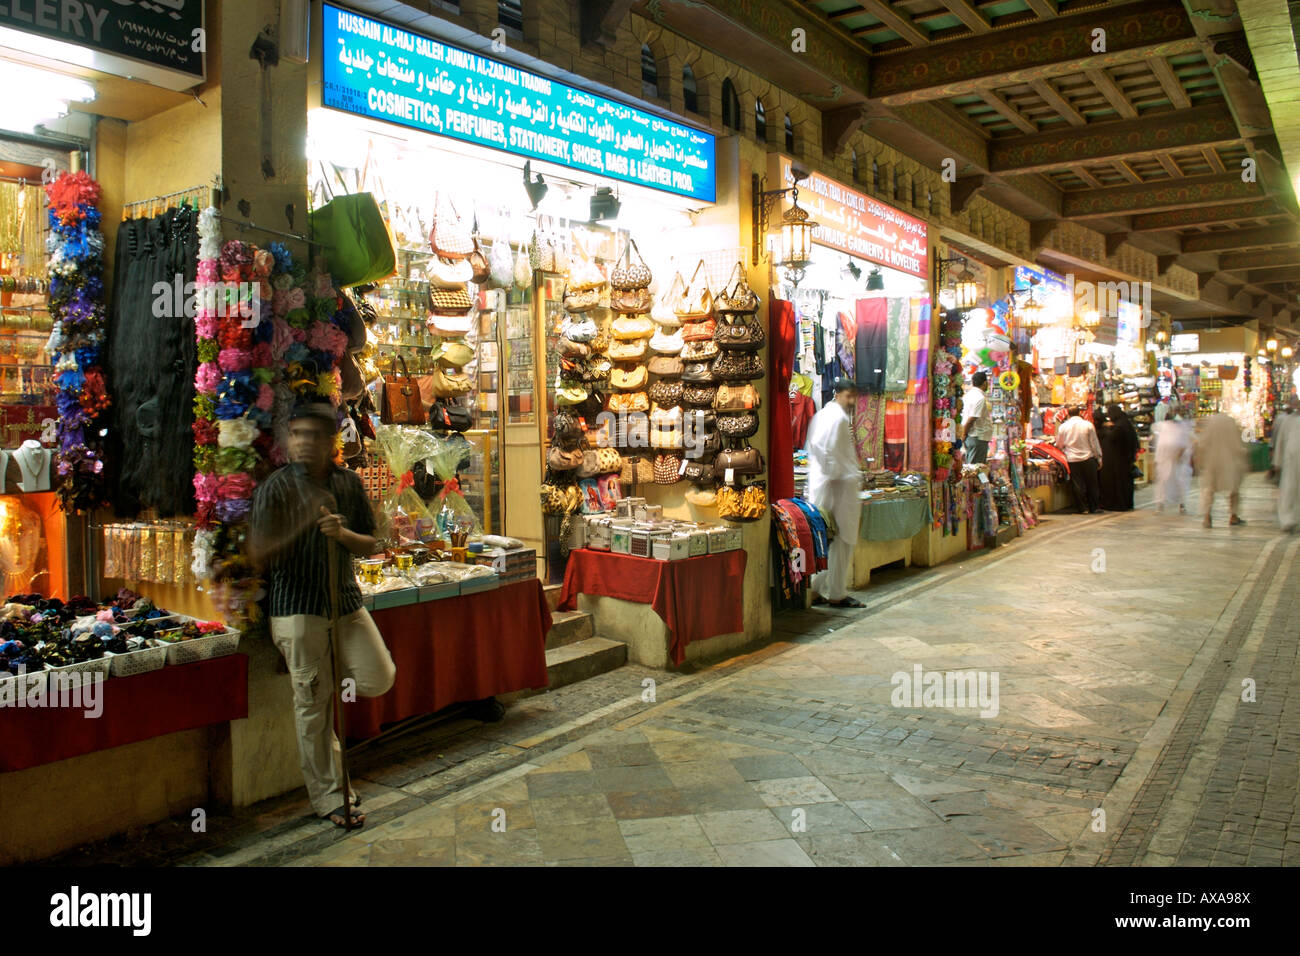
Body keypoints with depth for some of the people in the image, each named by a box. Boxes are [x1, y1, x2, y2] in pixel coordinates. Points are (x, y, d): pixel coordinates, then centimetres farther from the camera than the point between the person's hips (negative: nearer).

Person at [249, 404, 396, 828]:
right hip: (299, 607, -4)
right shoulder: (276, 487, -7)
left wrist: (342, 533, -14)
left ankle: (332, 674, 28)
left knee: (378, 679, -4)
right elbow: (258, 556, -12)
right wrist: (302, 523, -26)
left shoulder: (349, 483, 5)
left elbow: (370, 545, 7)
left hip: (347, 601, 4)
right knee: (313, 705, 2)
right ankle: (328, 796, 16)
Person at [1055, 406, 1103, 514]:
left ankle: (1083, 508, 7)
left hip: (1072, 460, 0)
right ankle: (1094, 507, 17)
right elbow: (1094, 443, 0)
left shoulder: (1062, 427, -2)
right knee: (1092, 483, 11)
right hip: (1088, 458, 0)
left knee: (1078, 485, 5)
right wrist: (1099, 458, 9)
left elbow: (1059, 445, 8)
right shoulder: (1088, 425, -4)